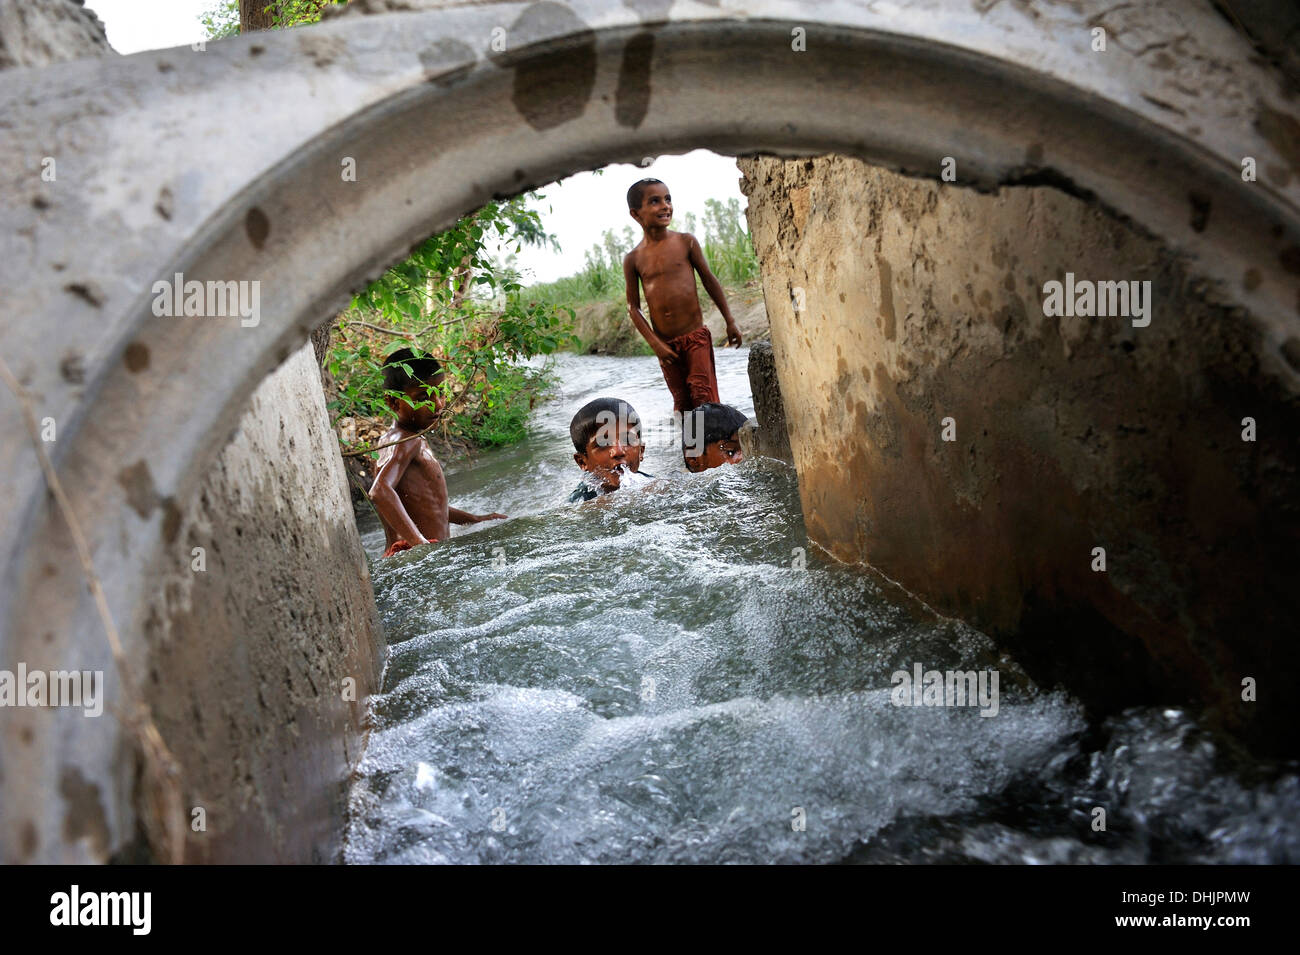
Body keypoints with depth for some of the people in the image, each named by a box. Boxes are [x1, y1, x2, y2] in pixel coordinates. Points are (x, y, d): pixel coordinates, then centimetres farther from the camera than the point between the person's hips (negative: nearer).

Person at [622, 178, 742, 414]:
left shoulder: (686, 242, 0)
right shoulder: (633, 259, 0)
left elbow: (709, 280, 6)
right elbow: (633, 307, 2)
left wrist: (730, 322, 6)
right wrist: (654, 343, -7)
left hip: (695, 335, -1)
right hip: (665, 343, 1)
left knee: (703, 394, -7)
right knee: (681, 400, 7)